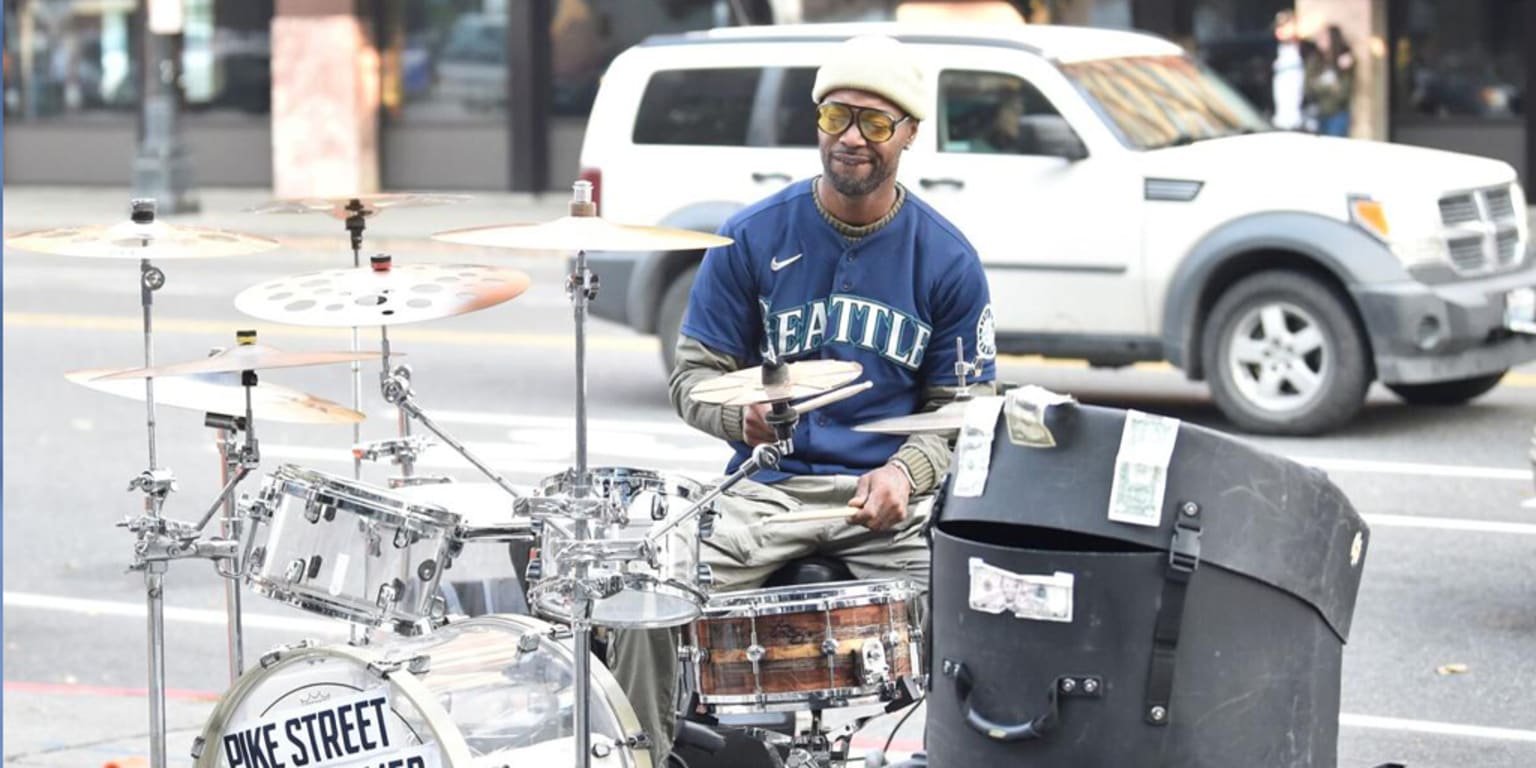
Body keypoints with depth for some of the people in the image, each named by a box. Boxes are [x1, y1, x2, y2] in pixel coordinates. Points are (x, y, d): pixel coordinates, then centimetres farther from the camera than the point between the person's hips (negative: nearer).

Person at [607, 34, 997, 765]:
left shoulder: (948, 260, 2)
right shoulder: (753, 237, 1)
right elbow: (695, 374, 4)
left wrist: (905, 472, -16)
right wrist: (743, 416, -20)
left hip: (891, 493, 0)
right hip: (770, 485, 1)